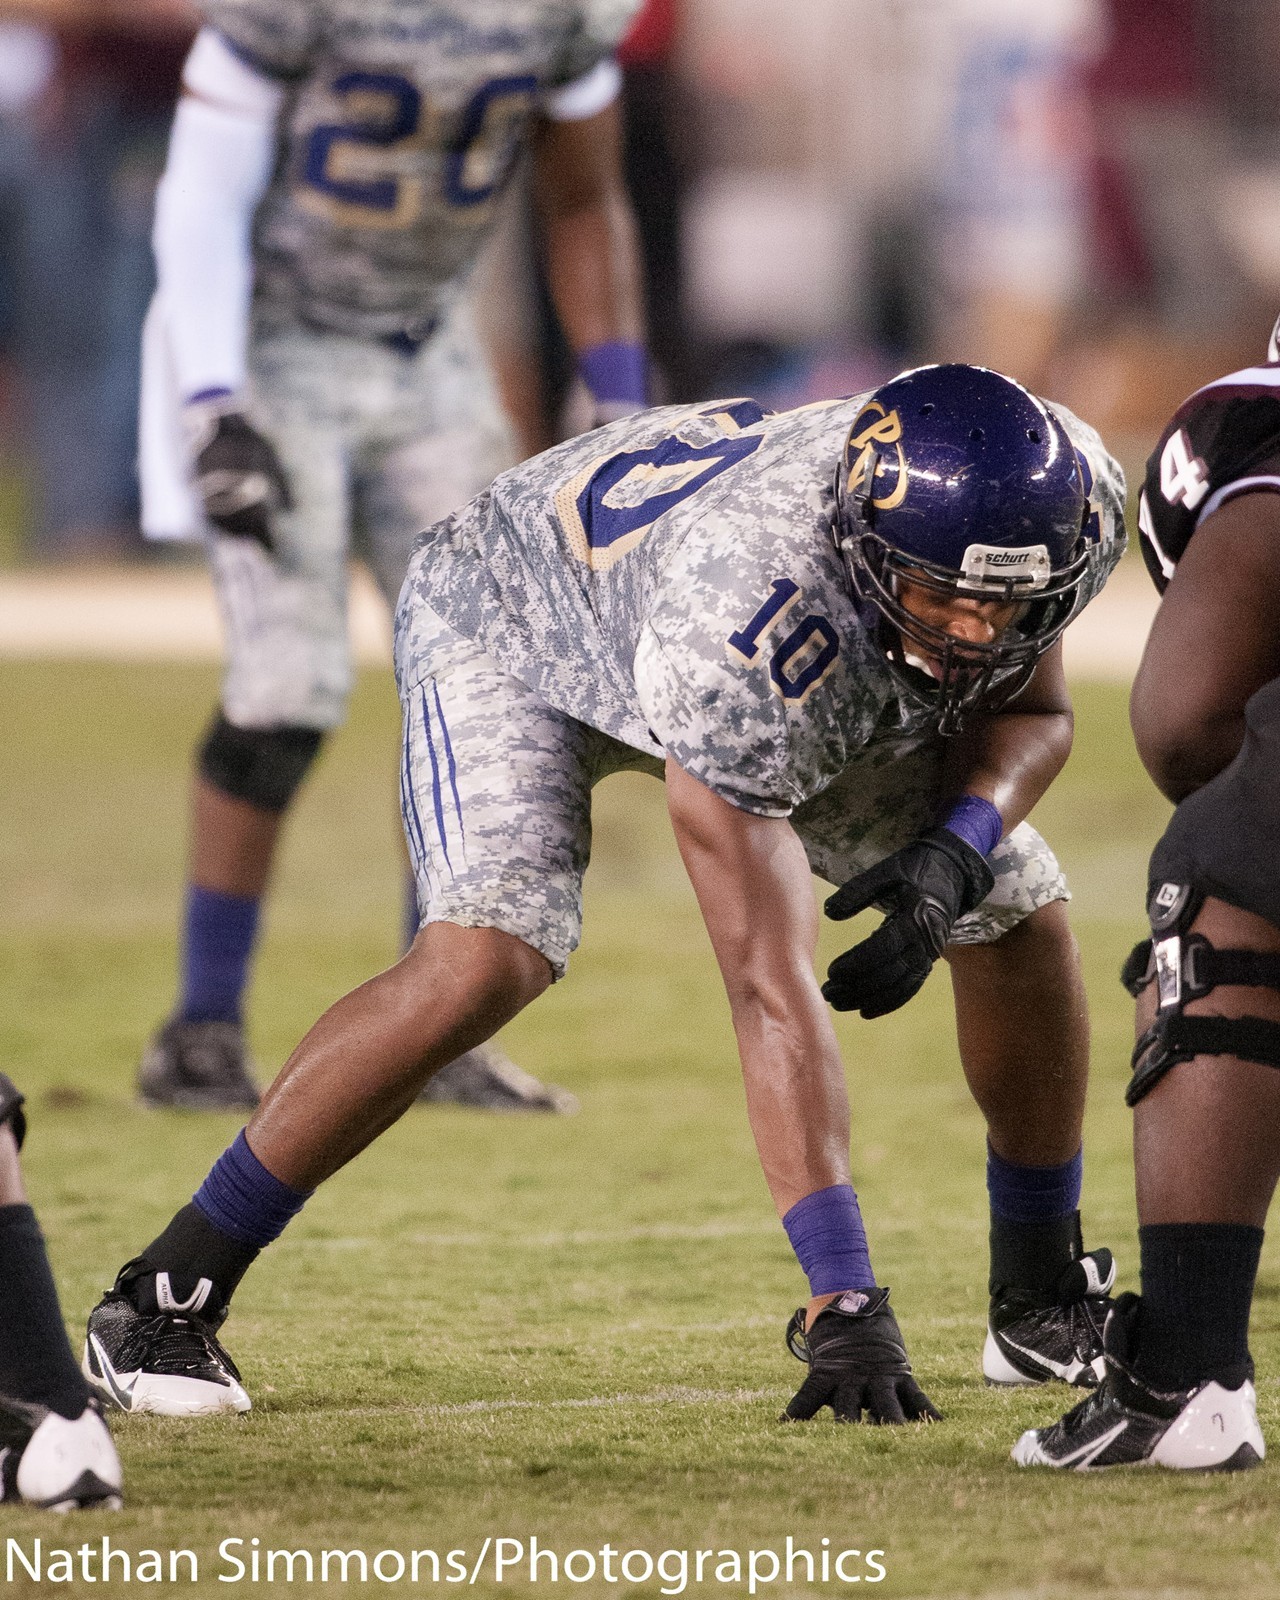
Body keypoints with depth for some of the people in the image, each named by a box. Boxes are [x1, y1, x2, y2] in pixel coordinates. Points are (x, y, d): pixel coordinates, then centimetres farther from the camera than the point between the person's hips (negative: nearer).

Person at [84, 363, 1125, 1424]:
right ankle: (167, 1296, -17)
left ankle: (1042, 1302, 22)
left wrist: (956, 853, -32)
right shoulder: (739, 617, -46)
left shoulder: (1067, 504, -31)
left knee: (1019, 918, -2)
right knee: (488, 959, -29)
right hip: (526, 617, -6)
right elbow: (770, 988, -46)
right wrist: (845, 1301, -48)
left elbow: (1028, 710, -8)